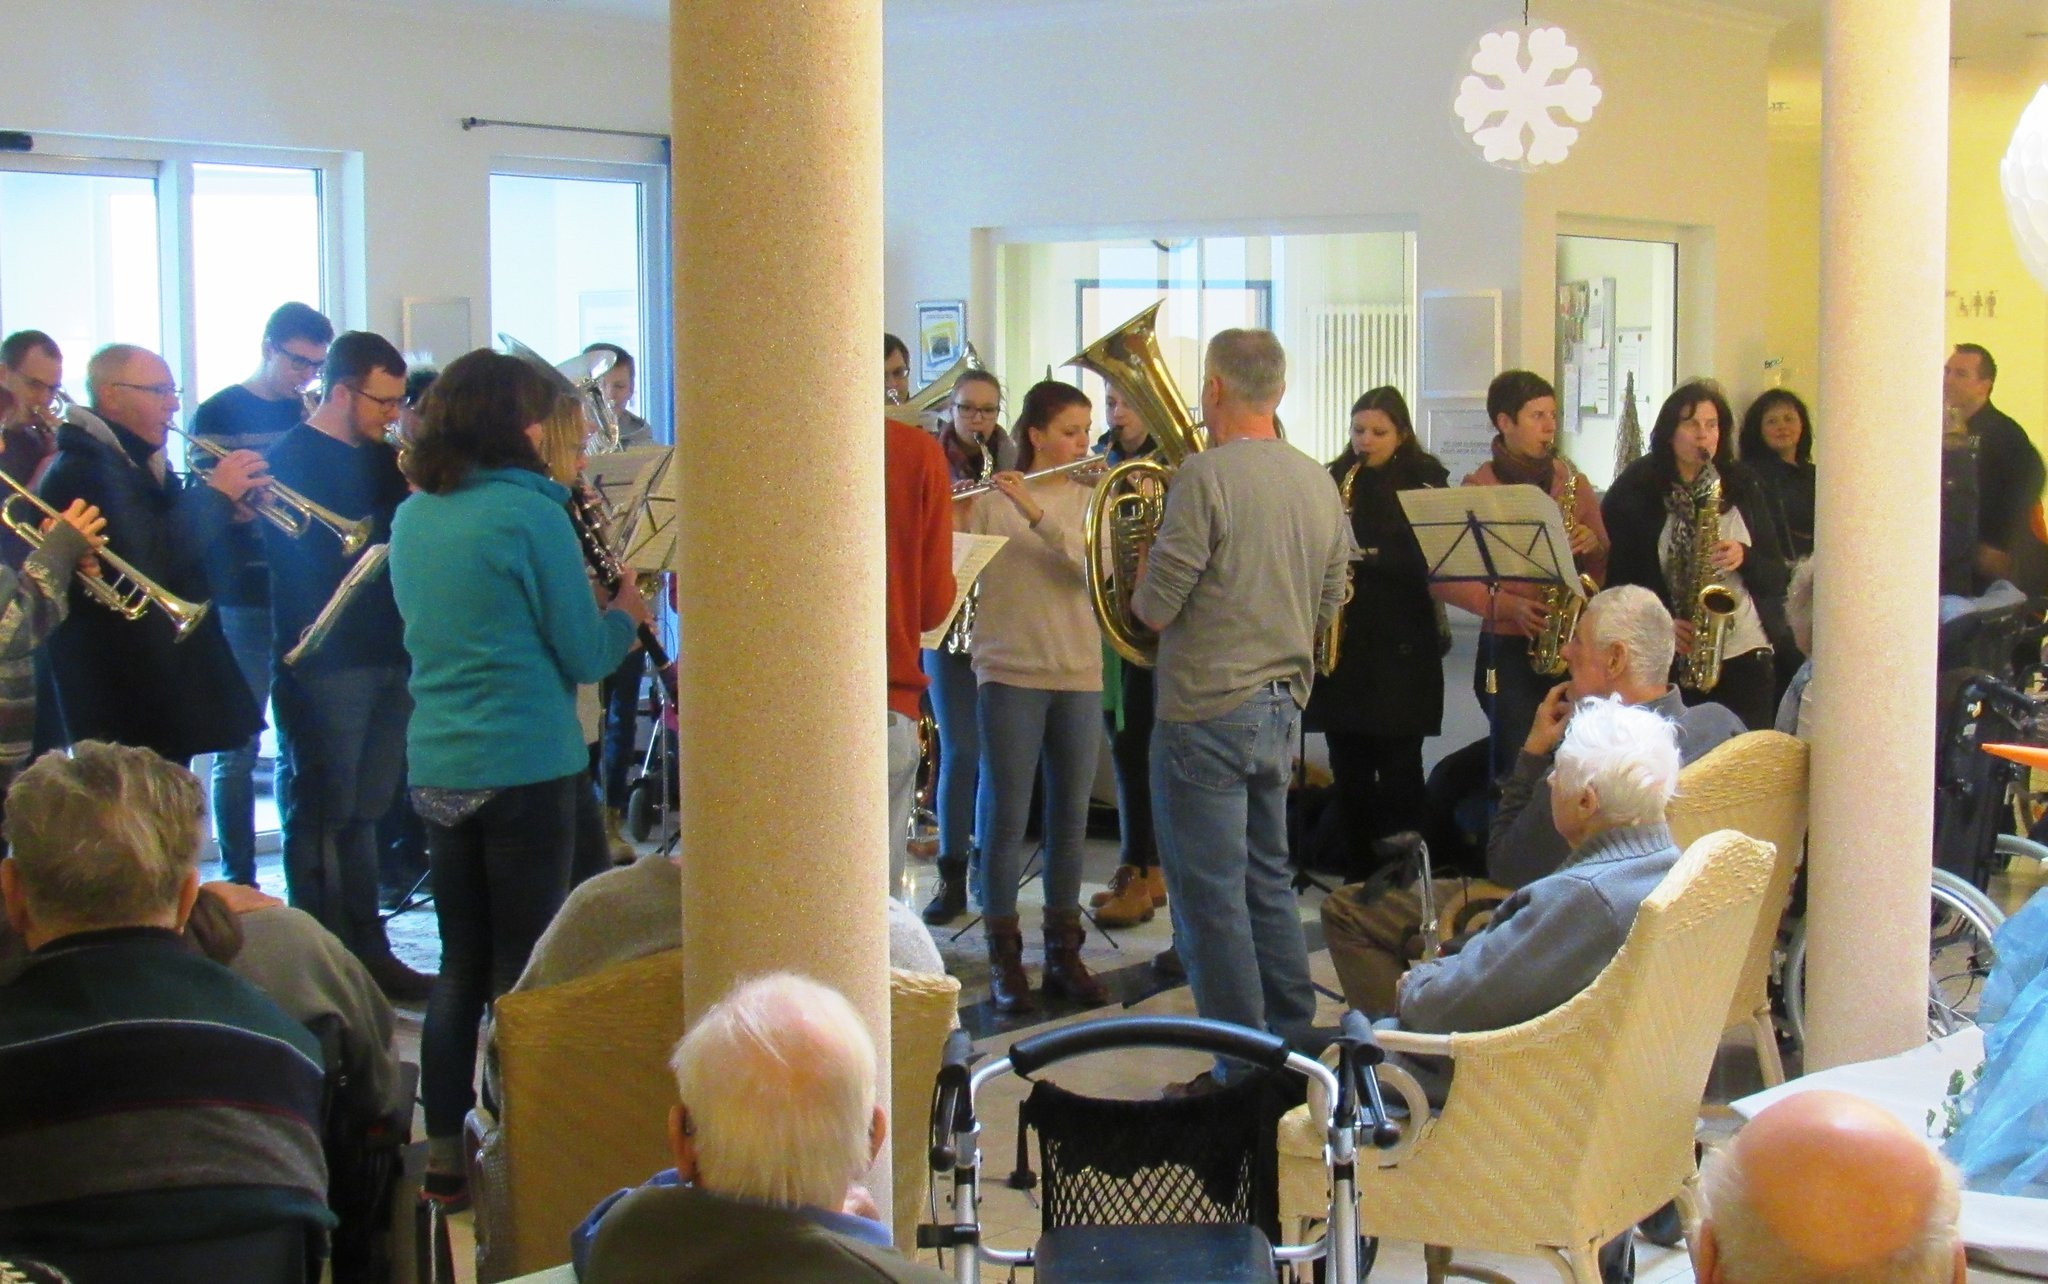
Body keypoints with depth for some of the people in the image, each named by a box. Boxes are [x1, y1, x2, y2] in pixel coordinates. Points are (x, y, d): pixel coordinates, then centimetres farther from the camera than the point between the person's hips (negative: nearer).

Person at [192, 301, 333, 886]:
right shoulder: (219, 414, -3)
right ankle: (238, 881, 6)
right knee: (239, 751, 0)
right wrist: (236, 504, -27)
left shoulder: (306, 415, 12)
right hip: (243, 602, -5)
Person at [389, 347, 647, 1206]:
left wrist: (596, 608, 17)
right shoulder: (529, 513, -13)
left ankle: (444, 1154, 20)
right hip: (523, 769, -6)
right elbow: (584, 658, -9)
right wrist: (625, 614, 11)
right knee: (527, 971, 4)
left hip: (435, 770, 7)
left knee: (461, 964, 15)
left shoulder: (411, 517, 8)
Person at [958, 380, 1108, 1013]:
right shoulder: (991, 500, -3)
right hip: (1010, 674, -3)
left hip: (1079, 676, 4)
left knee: (1070, 817, 9)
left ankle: (1064, 953, 20)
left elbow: (1095, 565, -12)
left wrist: (1036, 513, -22)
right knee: (1007, 817, -1)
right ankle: (1004, 959, 8)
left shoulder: (1089, 500, 7)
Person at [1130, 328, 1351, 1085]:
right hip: (1285, 706, 7)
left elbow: (1154, 609, -15)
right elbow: (1328, 606, 15)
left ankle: (1242, 1072, 5)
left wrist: (1144, 581, 5)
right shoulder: (1319, 483, 6)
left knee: (1210, 895, 1)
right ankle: (1295, 1045, 26)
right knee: (1267, 880, 19)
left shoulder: (1207, 476, -16)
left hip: (1208, 709, -7)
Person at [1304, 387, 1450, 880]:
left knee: (1398, 765, -3)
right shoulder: (1336, 480, 12)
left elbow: (1429, 559, -7)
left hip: (1400, 644, -3)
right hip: (1342, 641, 3)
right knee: (1348, 764, 5)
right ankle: (1356, 873, 14)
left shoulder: (1424, 482, 3)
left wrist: (1371, 554, -18)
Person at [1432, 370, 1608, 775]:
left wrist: (1593, 546, -8)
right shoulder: (1478, 488, 0)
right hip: (1508, 650, -3)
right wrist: (1507, 605, -16)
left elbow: (1604, 569, 14)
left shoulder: (1571, 481, 10)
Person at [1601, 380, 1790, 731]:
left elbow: (1777, 574, 11)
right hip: (1668, 661, -2)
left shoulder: (1742, 486, 10)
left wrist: (1744, 557, -11)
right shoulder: (1635, 491, 1)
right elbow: (1615, 575, 1)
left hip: (1746, 653, 2)